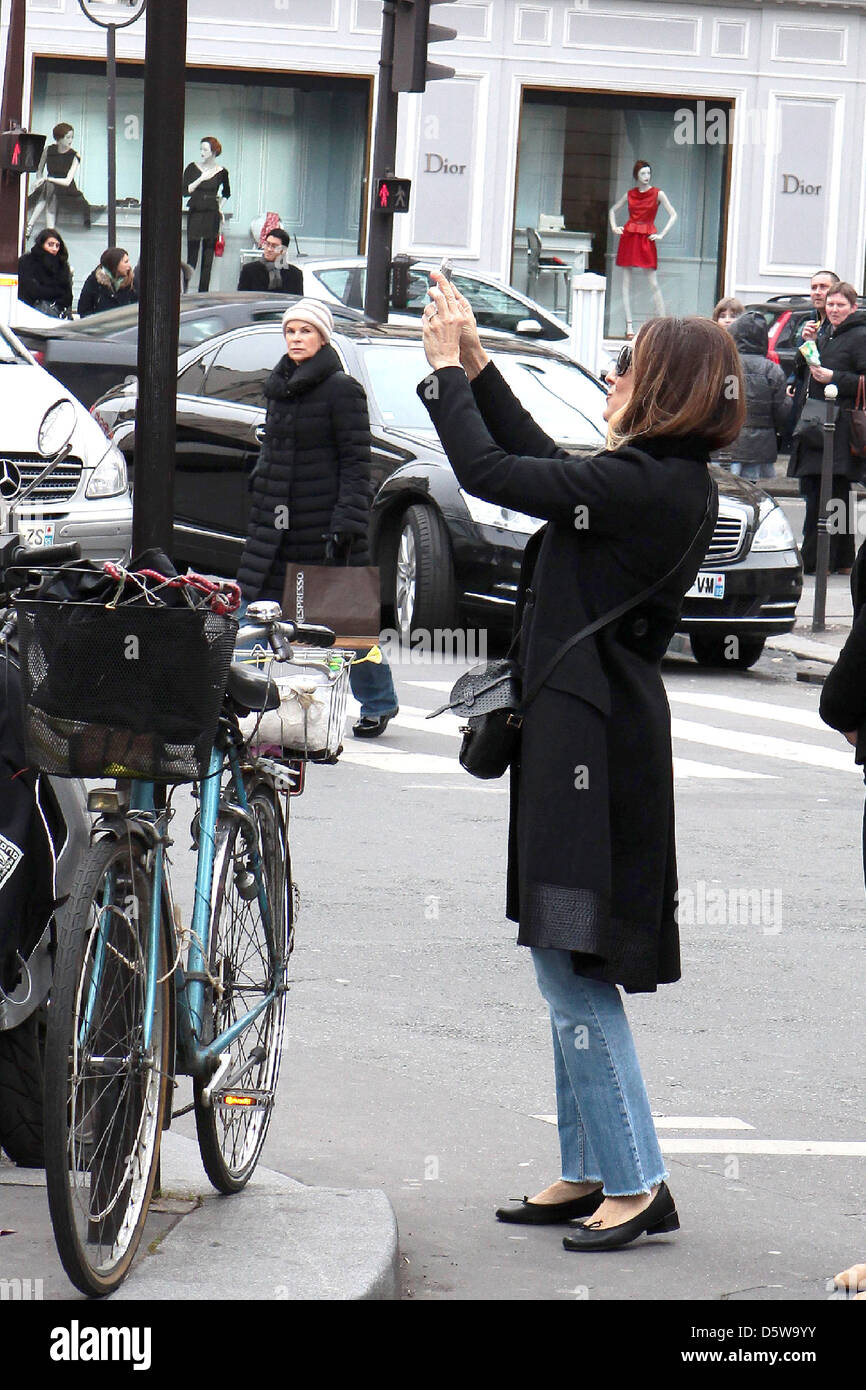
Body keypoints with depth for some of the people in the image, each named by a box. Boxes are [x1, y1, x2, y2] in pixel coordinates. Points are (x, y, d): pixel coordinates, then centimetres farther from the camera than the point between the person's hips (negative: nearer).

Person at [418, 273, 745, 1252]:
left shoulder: (640, 485, -20)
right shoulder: (678, 485, 9)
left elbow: (490, 472, -18)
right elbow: (540, 460, 23)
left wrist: (445, 368, -4)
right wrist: (474, 361, 22)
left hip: (590, 742, -10)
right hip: (596, 735, 10)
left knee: (573, 966, -5)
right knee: (566, 965, 16)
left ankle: (635, 1180, -1)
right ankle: (591, 1171, 22)